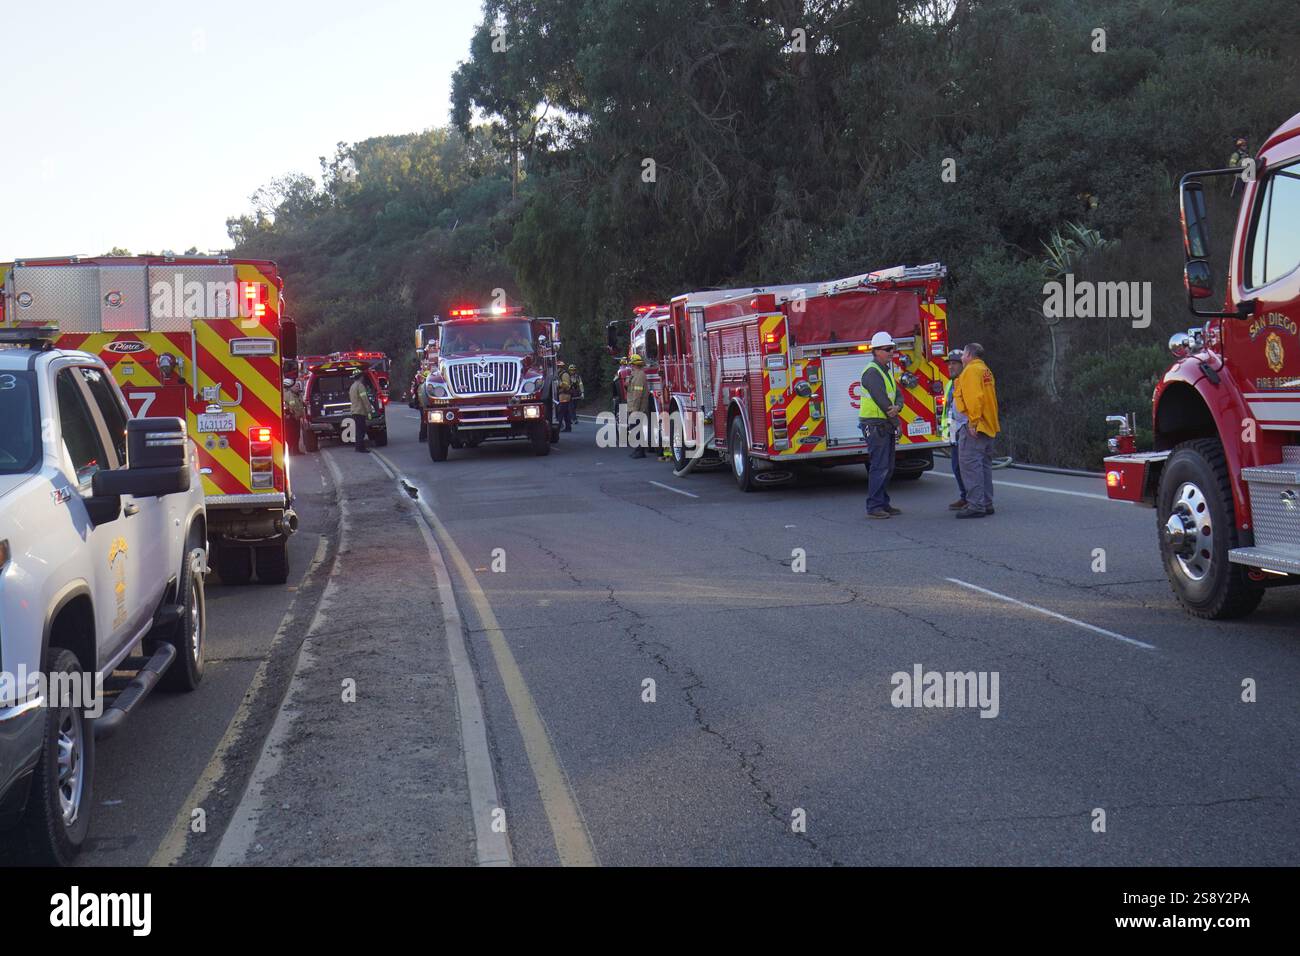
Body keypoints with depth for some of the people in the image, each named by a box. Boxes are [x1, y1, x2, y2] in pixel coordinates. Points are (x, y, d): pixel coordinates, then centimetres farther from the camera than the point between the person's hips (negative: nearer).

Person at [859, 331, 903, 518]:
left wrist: (897, 407, -14)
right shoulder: (872, 372, -14)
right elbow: (881, 399, -18)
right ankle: (874, 507, -9)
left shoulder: (887, 371, 17)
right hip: (875, 426, -10)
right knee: (879, 467, -11)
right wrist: (896, 422, -10)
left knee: (888, 467, 12)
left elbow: (897, 395, 10)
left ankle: (883, 504, 19)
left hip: (886, 426, 10)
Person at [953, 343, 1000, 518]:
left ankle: (976, 505, -12)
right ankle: (987, 503, 19)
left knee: (970, 464, -10)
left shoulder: (972, 370, -10)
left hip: (974, 426, -10)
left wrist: (973, 422, -23)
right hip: (989, 427, 10)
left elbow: (974, 397, -21)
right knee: (984, 465, 15)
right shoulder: (985, 370, 21)